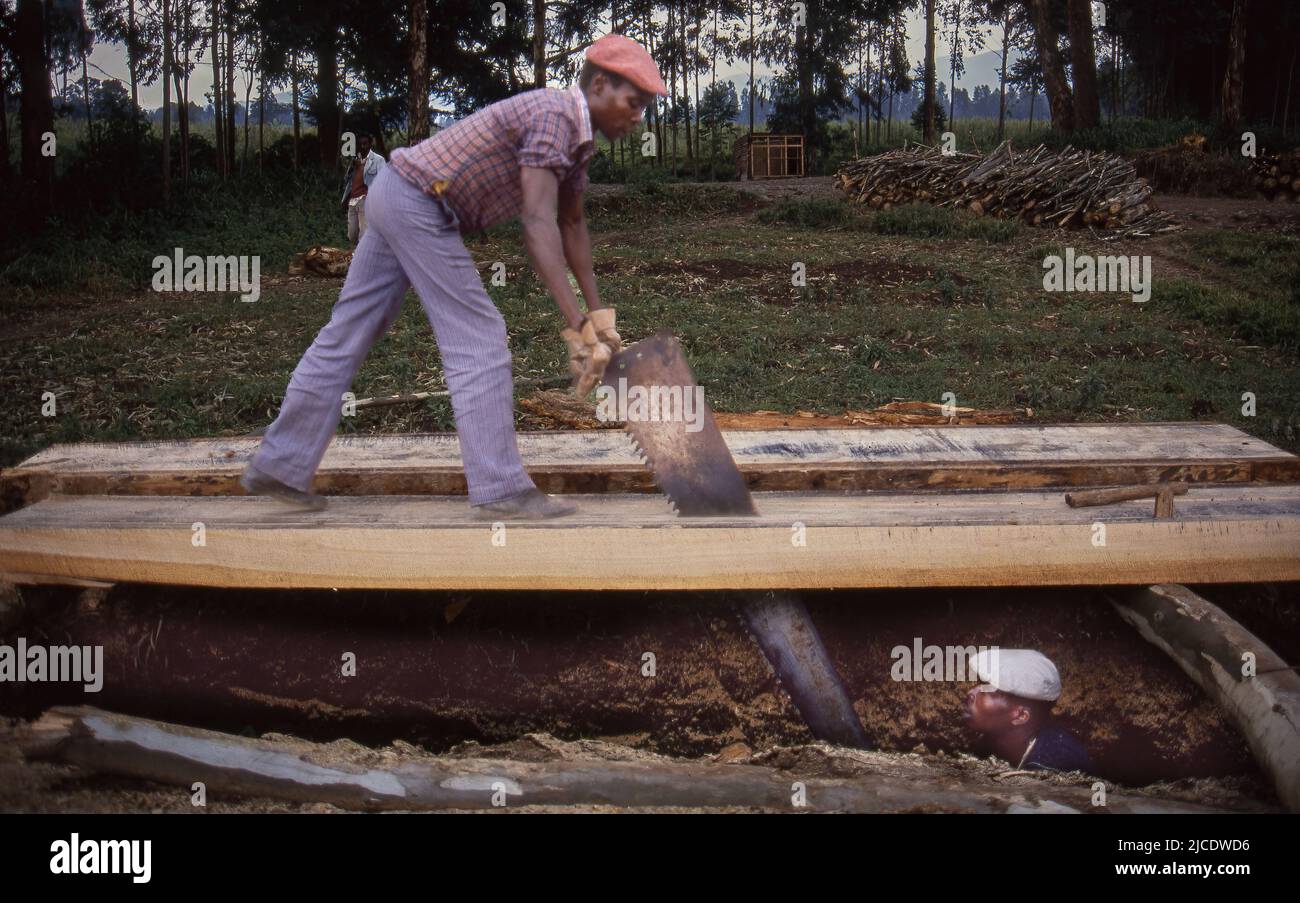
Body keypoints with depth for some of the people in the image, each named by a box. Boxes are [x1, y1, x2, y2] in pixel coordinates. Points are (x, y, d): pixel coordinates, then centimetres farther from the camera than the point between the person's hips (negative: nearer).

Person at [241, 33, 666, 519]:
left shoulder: (577, 132, 11)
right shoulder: (553, 115, -18)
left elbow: (571, 224, 18)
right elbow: (538, 224, -26)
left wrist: (599, 314, 15)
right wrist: (577, 325, -29)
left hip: (393, 195, 10)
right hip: (418, 201, -10)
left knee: (347, 334, 11)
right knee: (477, 338, -9)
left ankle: (279, 465, 17)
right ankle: (500, 490, -7)